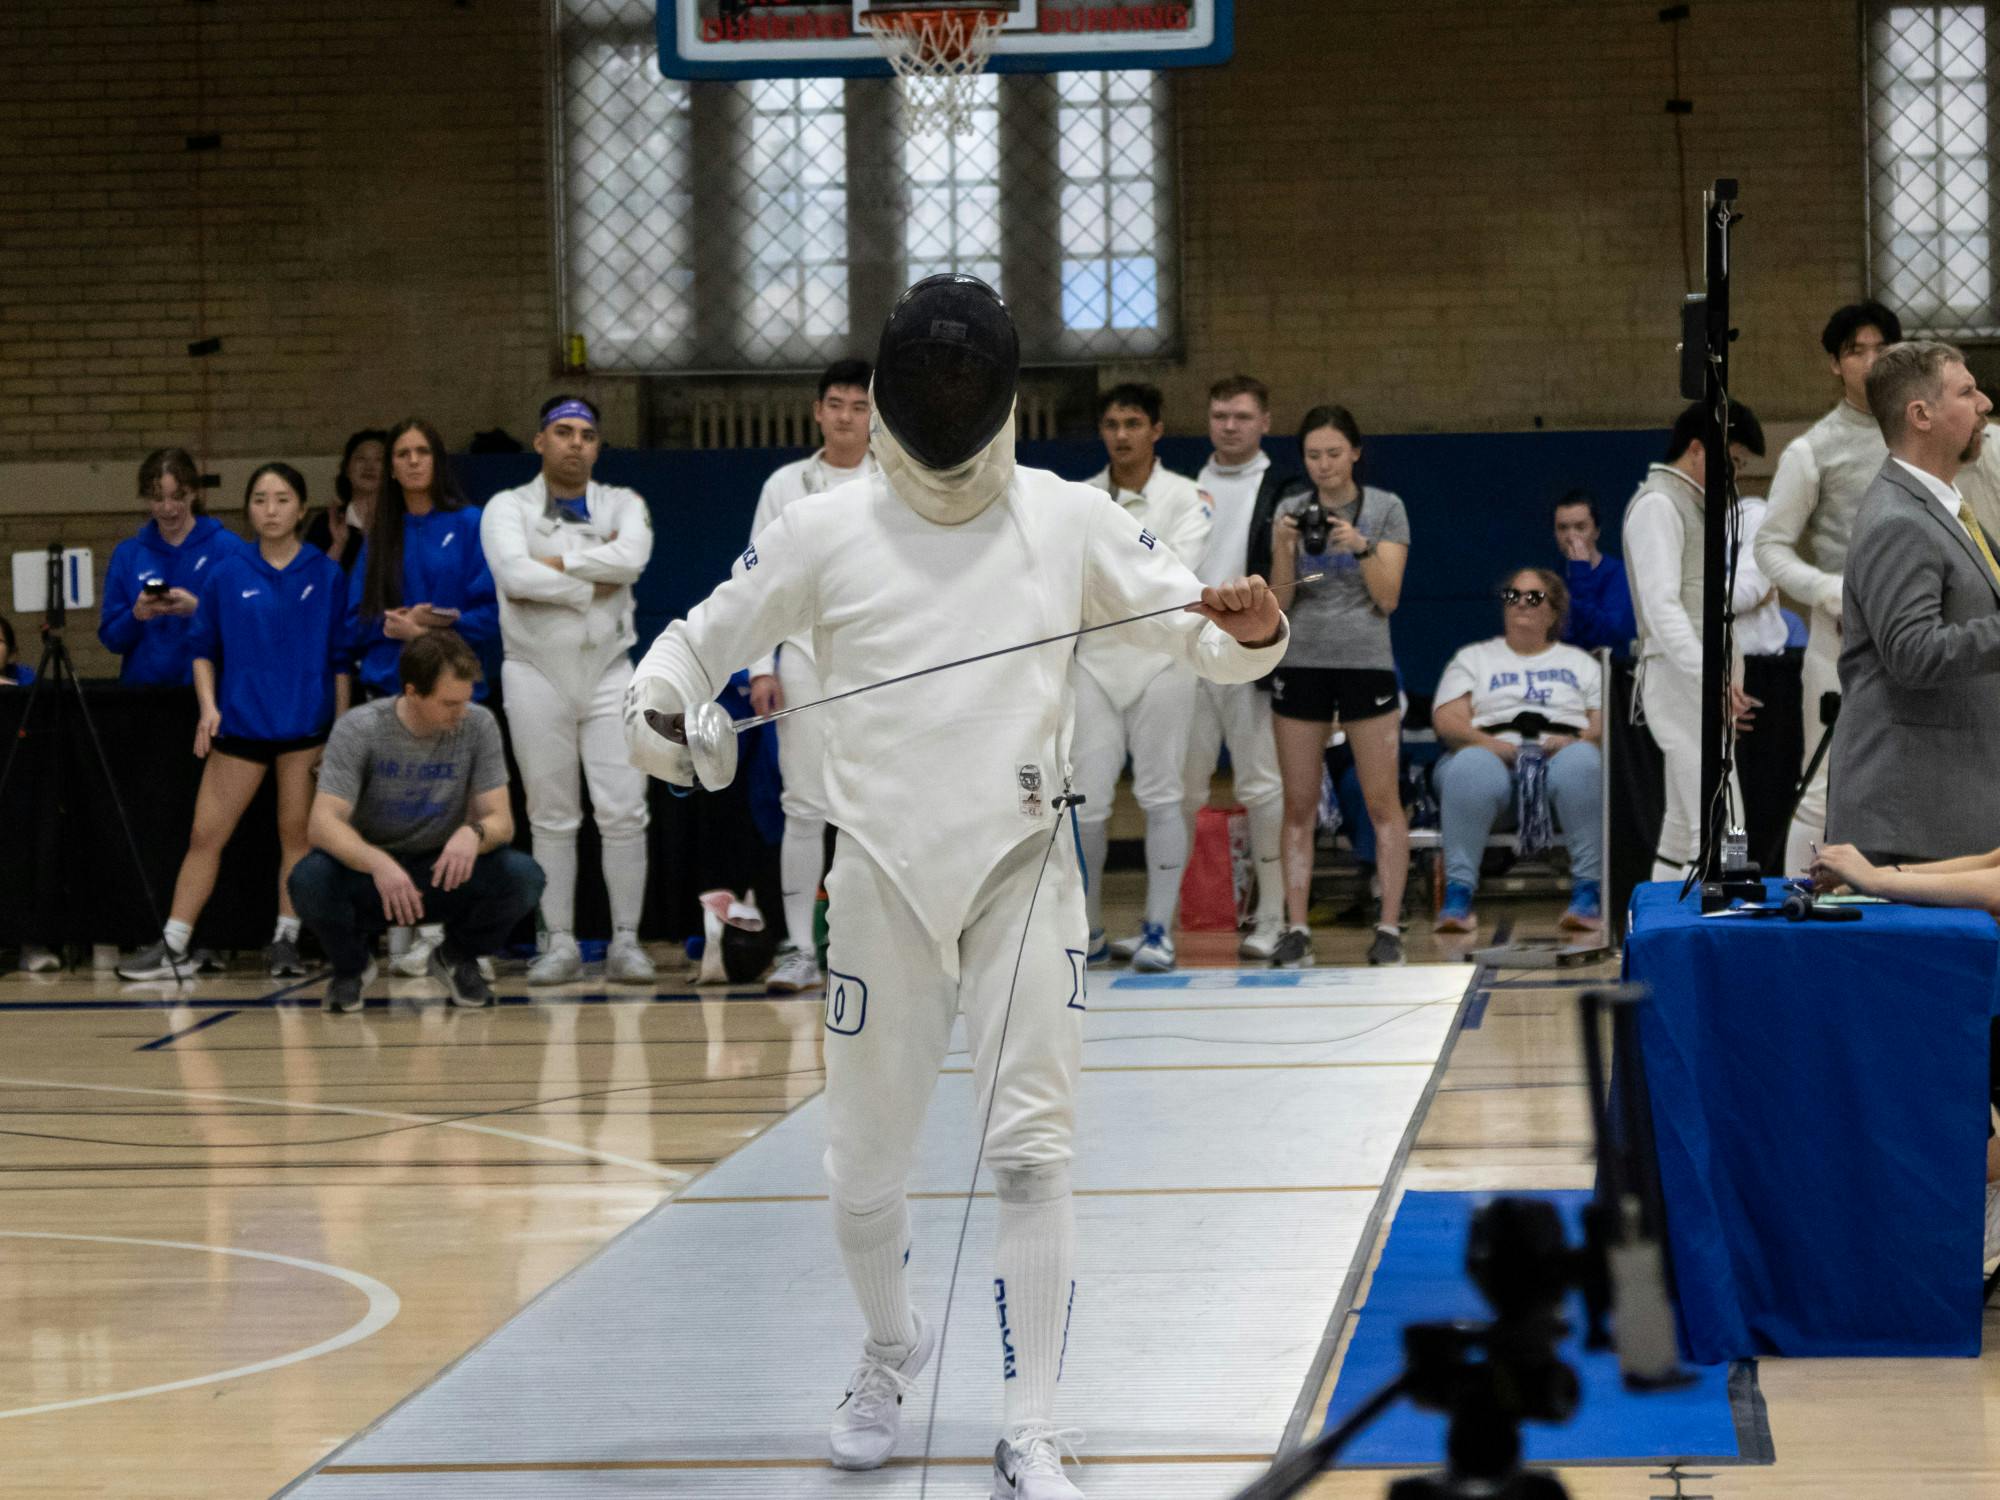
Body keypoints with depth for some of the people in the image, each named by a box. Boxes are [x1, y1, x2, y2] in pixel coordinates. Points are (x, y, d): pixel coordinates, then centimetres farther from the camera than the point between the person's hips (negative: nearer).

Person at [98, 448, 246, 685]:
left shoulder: (228, 547, -2)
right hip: (144, 685, 3)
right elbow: (110, 637, 7)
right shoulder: (127, 554, 9)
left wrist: (197, 609, -23)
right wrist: (136, 615, -14)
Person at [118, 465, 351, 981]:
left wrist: (340, 729, 0)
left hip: (307, 724, -1)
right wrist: (209, 706, -5)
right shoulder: (226, 576, 4)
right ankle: (173, 947, 2)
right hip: (240, 722, 1)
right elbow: (204, 649, 9)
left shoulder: (327, 576, 2)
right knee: (206, 836, -1)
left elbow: (341, 660, 4)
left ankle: (286, 941, 12)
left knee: (297, 835, 2)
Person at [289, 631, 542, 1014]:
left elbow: (501, 821, -9)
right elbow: (324, 823, -24)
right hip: (370, 869, -2)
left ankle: (458, 957, 5)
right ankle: (351, 965, 1)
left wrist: (474, 833, -36)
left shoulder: (478, 725, -9)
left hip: (445, 871, 2)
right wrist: (378, 863, -45)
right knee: (310, 880, -35)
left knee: (523, 876, -28)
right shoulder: (358, 730, -15)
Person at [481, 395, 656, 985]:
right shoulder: (509, 508, 3)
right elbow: (515, 575, -16)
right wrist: (592, 585, -12)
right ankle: (560, 943, 8)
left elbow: (632, 557, -14)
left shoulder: (623, 505, 8)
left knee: (623, 812, -5)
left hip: (610, 671, 1)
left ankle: (625, 940, 1)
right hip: (537, 672, -1)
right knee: (551, 817, 3)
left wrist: (552, 564, -13)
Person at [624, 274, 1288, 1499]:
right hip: (884, 883, 1)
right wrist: (654, 709, -17)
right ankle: (893, 1349, 39)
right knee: (865, 1166, 9)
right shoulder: (825, 532, -3)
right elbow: (704, 641, 6)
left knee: (1032, 1155, -11)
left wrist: (1254, 631, -29)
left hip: (1023, 875, -1)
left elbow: (1205, 639, -4)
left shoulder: (1072, 519, -3)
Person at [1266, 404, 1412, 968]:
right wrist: (1284, 548, -13)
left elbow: (1388, 597, -3)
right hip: (1301, 663, 2)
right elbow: (1279, 599, 4)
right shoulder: (1291, 510, 7)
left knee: (1383, 802, -3)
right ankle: (1296, 930, 4)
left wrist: (1361, 546, -18)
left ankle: (1389, 928, 1)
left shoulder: (1386, 509, 1)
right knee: (1299, 805, 2)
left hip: (1366, 663, -2)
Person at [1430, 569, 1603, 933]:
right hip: (1494, 754, 0)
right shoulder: (1474, 658, 26)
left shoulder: (1580, 662, 28)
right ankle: (1457, 895, -43)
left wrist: (1576, 741, -10)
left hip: (1559, 755, 0)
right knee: (1471, 767, -39)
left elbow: (1603, 726, 14)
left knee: (1582, 762, -38)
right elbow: (1446, 721, 10)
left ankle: (1587, 891, -41)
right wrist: (1488, 742, -11)